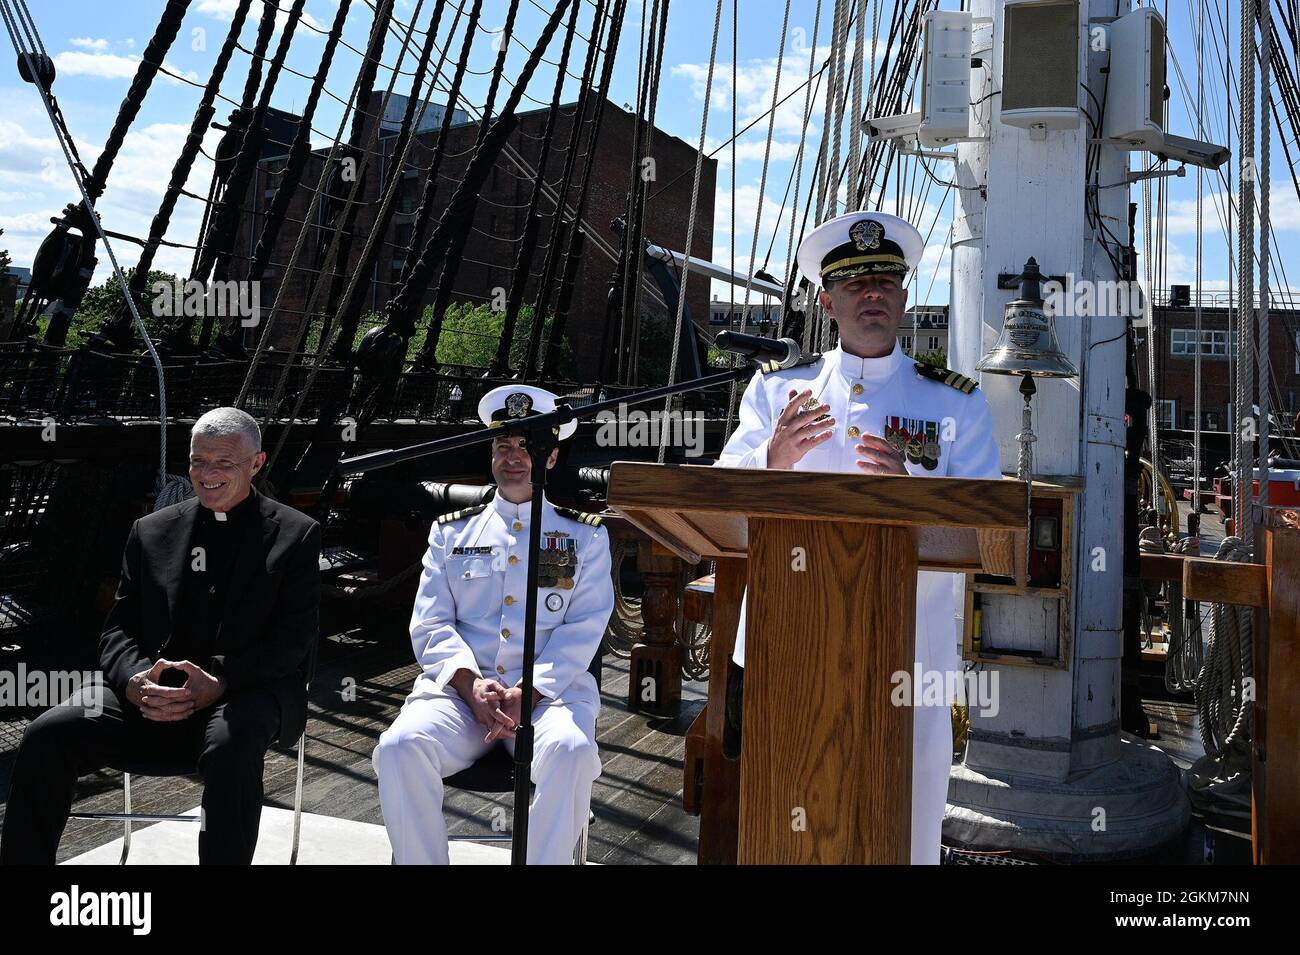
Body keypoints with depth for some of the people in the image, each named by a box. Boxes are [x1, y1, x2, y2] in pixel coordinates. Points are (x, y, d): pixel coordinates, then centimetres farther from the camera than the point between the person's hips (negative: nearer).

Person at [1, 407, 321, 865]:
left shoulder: (296, 535, 4)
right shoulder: (151, 531, 16)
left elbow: (295, 639, -4)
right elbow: (119, 629, 12)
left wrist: (219, 684, -19)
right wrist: (135, 680, -12)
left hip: (245, 691, -3)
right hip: (150, 692, 4)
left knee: (230, 747, -36)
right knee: (46, 736, -18)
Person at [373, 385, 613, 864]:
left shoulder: (585, 536, 12)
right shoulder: (451, 531, 17)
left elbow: (583, 630, 1)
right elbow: (430, 624, 8)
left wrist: (529, 692, -14)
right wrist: (471, 685, -11)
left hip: (550, 690, -1)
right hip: (460, 687, 2)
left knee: (570, 751, -34)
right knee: (399, 747, -28)